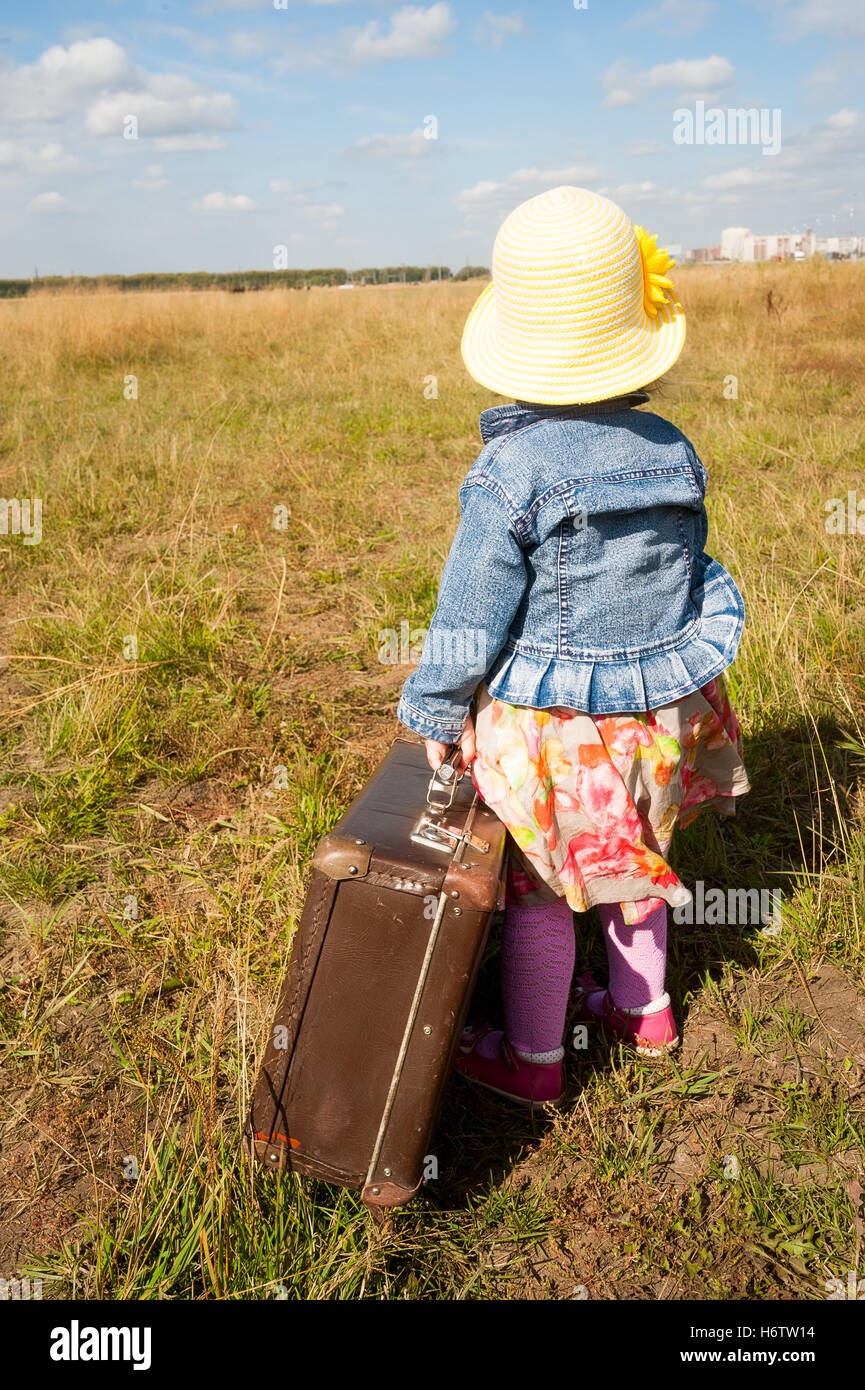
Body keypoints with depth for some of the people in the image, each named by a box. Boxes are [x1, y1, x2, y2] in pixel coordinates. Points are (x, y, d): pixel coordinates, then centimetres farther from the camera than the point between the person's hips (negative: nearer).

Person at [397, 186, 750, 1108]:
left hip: (551, 726, -6)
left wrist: (436, 715, -2)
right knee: (633, 861, 26)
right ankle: (643, 1010, 46)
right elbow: (682, 575, 8)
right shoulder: (672, 450, -5)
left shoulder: (510, 472, -22)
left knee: (537, 892, 12)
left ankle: (532, 1060, 30)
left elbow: (471, 619, -16)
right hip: (663, 705, 6)